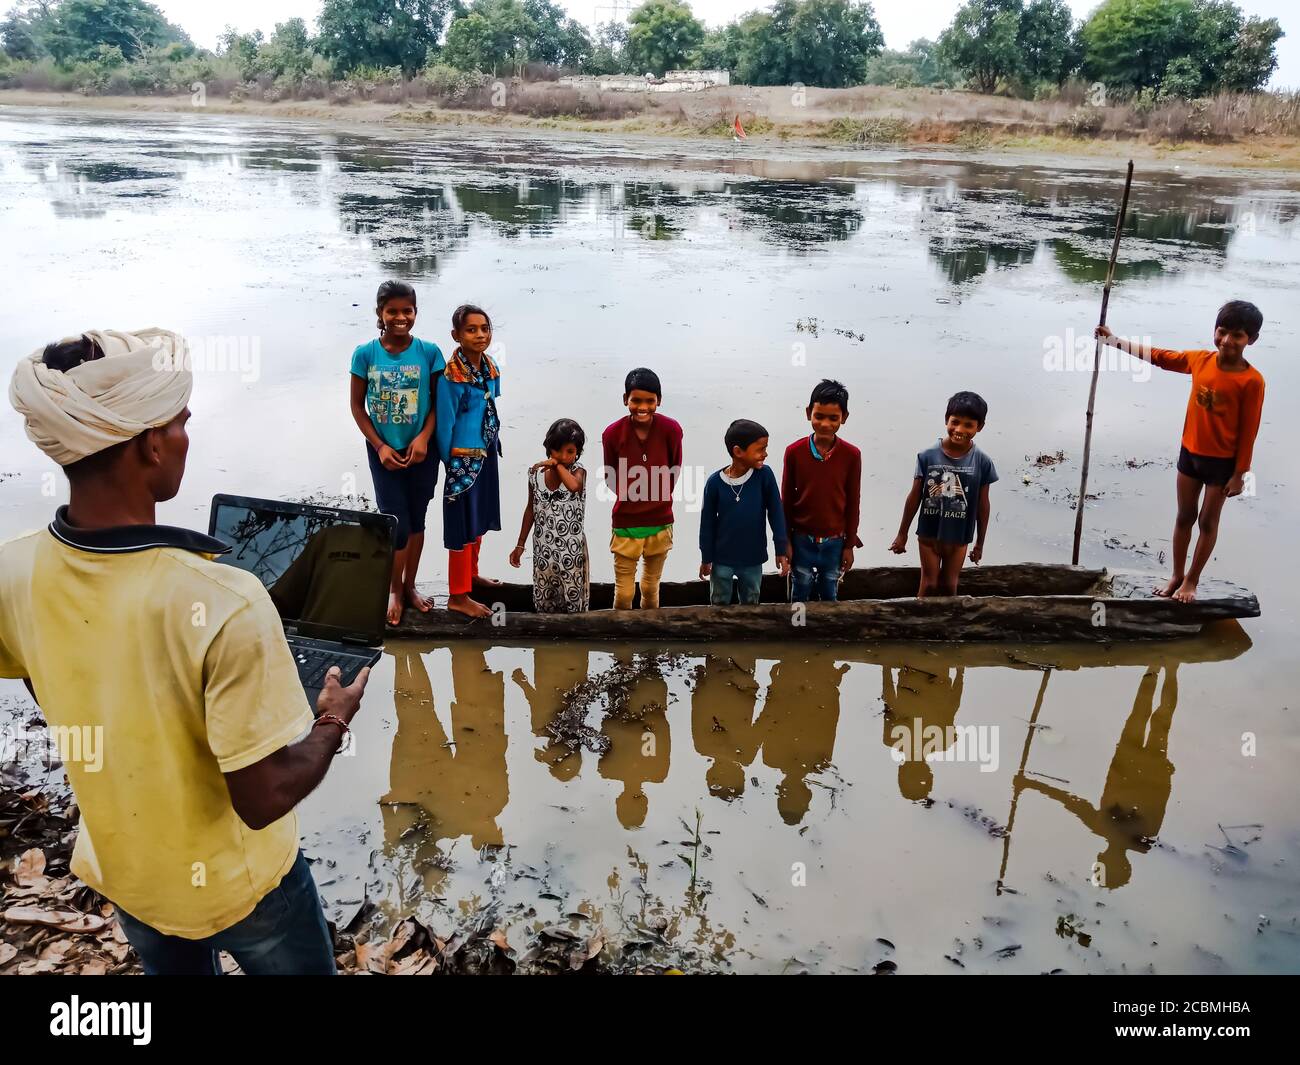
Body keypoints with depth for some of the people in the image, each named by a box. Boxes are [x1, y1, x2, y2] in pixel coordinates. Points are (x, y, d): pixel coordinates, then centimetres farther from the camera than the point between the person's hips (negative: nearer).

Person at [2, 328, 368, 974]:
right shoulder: (224, 604, -38)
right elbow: (264, 799, -30)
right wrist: (333, 721, -12)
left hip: (118, 870, 5)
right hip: (234, 885, -5)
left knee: (174, 966, 32)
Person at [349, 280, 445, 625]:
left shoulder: (429, 352, -8)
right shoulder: (365, 354, -8)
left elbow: (437, 402, -2)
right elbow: (357, 406, -2)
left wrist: (423, 438, -16)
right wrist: (380, 446, -9)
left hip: (421, 450, 1)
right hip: (383, 451, -1)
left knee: (417, 520, 13)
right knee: (396, 522, -1)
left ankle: (409, 586, 31)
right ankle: (394, 590, 21)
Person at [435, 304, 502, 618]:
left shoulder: (490, 368, 2)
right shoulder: (452, 376, -21)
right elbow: (445, 423, -15)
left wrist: (493, 446, 13)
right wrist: (449, 460, -7)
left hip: (487, 455, 8)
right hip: (463, 459, -8)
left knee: (480, 520, 20)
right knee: (463, 525, 1)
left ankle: (471, 573, 40)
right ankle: (458, 596, 12)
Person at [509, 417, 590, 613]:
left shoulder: (578, 471, -12)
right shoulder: (536, 472, -2)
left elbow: (574, 486, -38)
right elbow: (531, 509, 10)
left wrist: (557, 464, -23)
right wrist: (520, 545, 14)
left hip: (571, 551, -3)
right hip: (543, 551, 4)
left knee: (573, 605, 5)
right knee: (544, 604, 14)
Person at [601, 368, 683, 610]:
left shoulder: (671, 430, -12)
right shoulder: (612, 434, -14)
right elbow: (610, 476, 2)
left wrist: (660, 497, 9)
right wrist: (628, 498, 0)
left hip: (660, 524, 1)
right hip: (626, 525, -1)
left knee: (651, 589, 16)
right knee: (623, 593, 4)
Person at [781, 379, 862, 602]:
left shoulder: (852, 455, -10)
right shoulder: (794, 452, -11)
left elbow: (853, 503, -2)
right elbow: (786, 500, -3)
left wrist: (849, 544, 1)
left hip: (834, 542, 0)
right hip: (802, 540, 0)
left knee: (830, 597, 15)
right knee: (799, 597, 14)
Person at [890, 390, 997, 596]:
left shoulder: (982, 462, -11)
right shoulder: (927, 456, -13)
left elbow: (983, 504, -1)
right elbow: (914, 497, -5)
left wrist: (980, 542, 5)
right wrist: (902, 533, 1)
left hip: (958, 537, 1)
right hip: (929, 534, -1)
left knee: (949, 586, 14)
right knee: (929, 585, 9)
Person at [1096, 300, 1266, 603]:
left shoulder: (1251, 381, -19)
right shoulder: (1200, 360, -6)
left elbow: (1249, 431, -14)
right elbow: (1158, 356, 5)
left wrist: (1240, 474, -11)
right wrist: (1114, 341, 3)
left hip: (1222, 462, -4)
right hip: (1190, 452, 5)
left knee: (1208, 521, 10)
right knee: (1184, 516, 15)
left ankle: (1192, 580, 25)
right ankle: (1177, 575, 30)